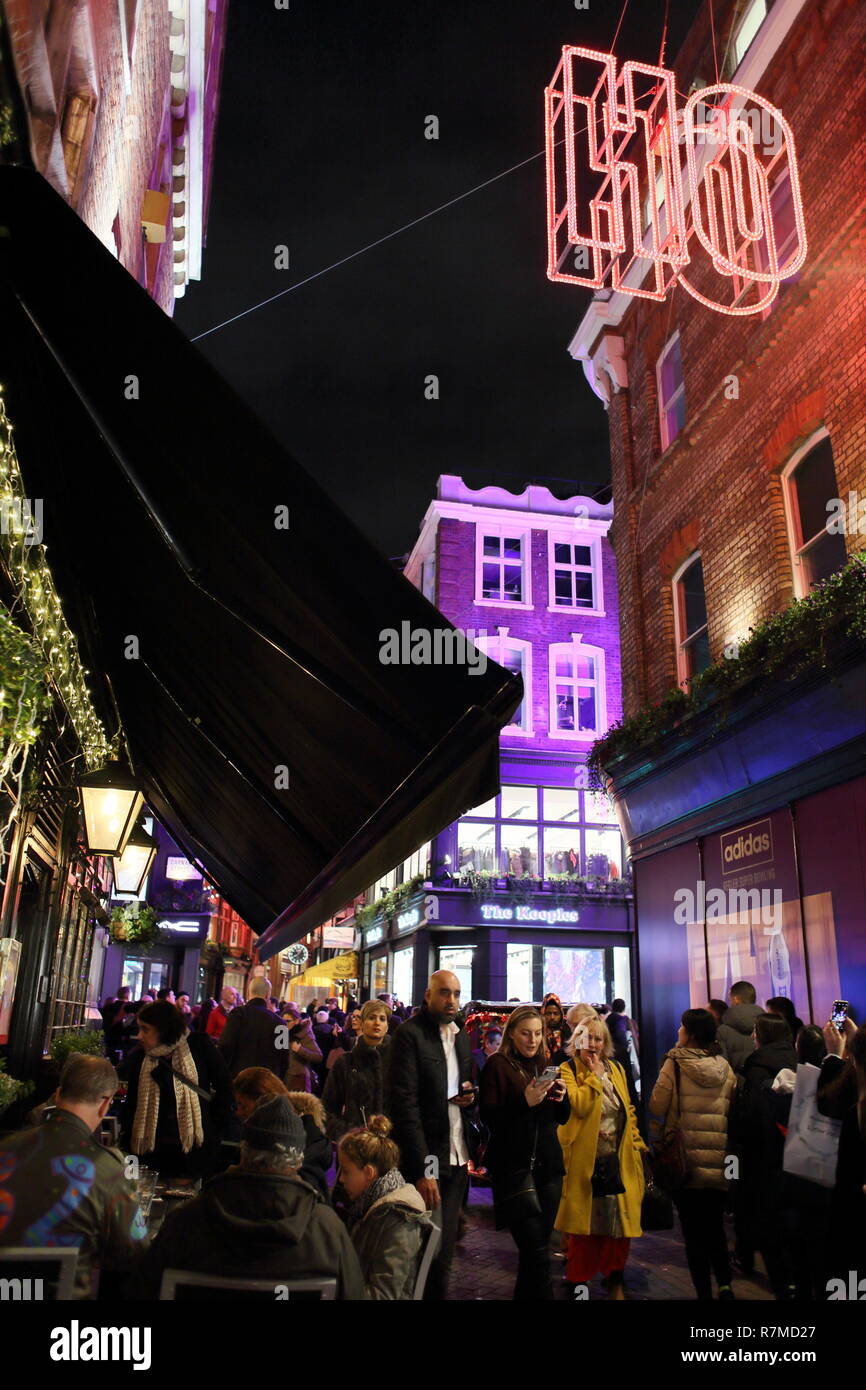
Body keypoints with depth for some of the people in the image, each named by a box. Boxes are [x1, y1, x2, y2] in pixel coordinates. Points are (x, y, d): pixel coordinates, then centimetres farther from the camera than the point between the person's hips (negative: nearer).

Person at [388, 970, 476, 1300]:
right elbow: (405, 1103, -17)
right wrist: (422, 1170, -21)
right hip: (427, 1161, -6)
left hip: (458, 1158, 6)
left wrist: (470, 1096, -1)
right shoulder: (409, 1034, -12)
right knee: (431, 1250, -1)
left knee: (445, 1250, 13)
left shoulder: (462, 1037, 11)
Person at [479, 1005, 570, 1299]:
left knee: (537, 1247, 10)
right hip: (514, 1167, -6)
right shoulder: (498, 1065, -6)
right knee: (537, 1251, -11)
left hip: (548, 1164, 6)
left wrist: (561, 1097, -5)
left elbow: (562, 1118, 16)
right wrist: (525, 1101, -24)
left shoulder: (545, 1065, 13)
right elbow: (489, 1117, -12)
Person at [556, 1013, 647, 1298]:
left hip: (619, 1160, 4)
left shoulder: (615, 1069, 11)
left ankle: (614, 1280, 22)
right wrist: (595, 1074, -15)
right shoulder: (568, 1070, -6)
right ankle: (579, 1280, 22)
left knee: (620, 1220, 6)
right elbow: (580, 1106, -21)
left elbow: (629, 1110, 17)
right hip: (586, 1162, -4)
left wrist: (636, 1142, 9)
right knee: (587, 1222, 4)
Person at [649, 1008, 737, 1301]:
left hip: (685, 1160, -3)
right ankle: (724, 1283, 2)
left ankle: (704, 1290, 10)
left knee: (693, 1232, 8)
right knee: (715, 1228, 17)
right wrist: (730, 1148, 14)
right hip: (719, 1164, 4)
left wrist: (657, 1141, 4)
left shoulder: (675, 1064, -8)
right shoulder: (726, 1069, 3)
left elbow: (657, 1108, -9)